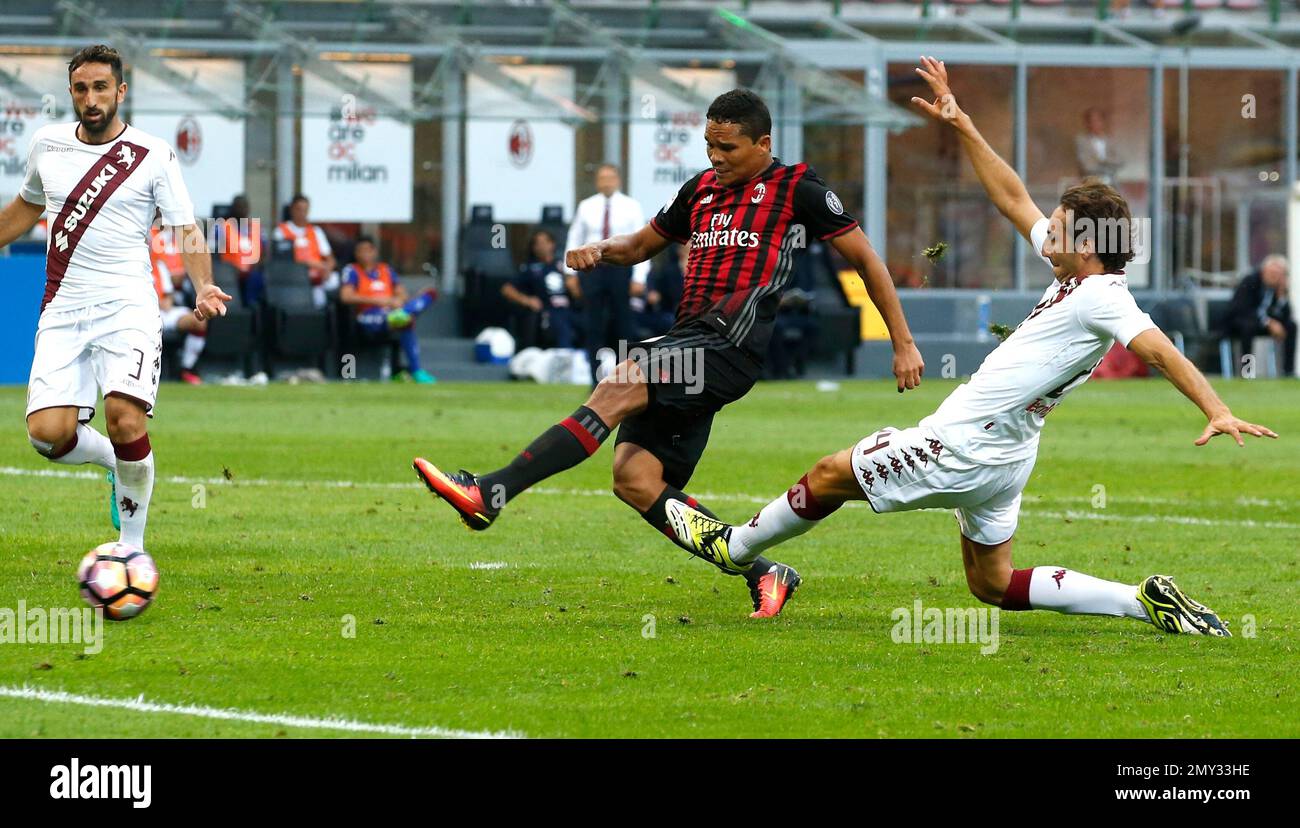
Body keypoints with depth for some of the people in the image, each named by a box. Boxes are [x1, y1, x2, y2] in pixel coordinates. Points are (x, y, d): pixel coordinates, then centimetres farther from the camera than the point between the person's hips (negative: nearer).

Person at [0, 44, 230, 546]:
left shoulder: (153, 155, 0)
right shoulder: (47, 144, 10)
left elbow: (187, 231, 1)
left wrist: (203, 288, -16)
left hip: (127, 307, -3)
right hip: (62, 311, 3)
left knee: (125, 419, -25)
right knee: (48, 432, -15)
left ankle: (132, 546, -6)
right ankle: (116, 462, 20)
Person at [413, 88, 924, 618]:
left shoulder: (796, 188, 5)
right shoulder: (701, 190, 23)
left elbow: (865, 260, 9)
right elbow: (643, 244, 36)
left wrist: (904, 344, 7)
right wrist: (600, 251, 12)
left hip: (731, 346, -8)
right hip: (687, 343, 8)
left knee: (616, 390, -26)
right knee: (635, 481, -7)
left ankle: (491, 494, -35)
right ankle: (763, 575, 1)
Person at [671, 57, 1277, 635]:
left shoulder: (1102, 299, -19)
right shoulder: (1076, 277, 8)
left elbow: (1161, 353, -28)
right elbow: (1012, 197, 15)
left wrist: (1218, 412, -41)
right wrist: (960, 124, 15)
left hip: (964, 450, -10)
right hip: (1002, 458, 10)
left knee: (830, 475, 9)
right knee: (994, 586, 17)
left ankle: (735, 547, 29)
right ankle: (1144, 600, 6)